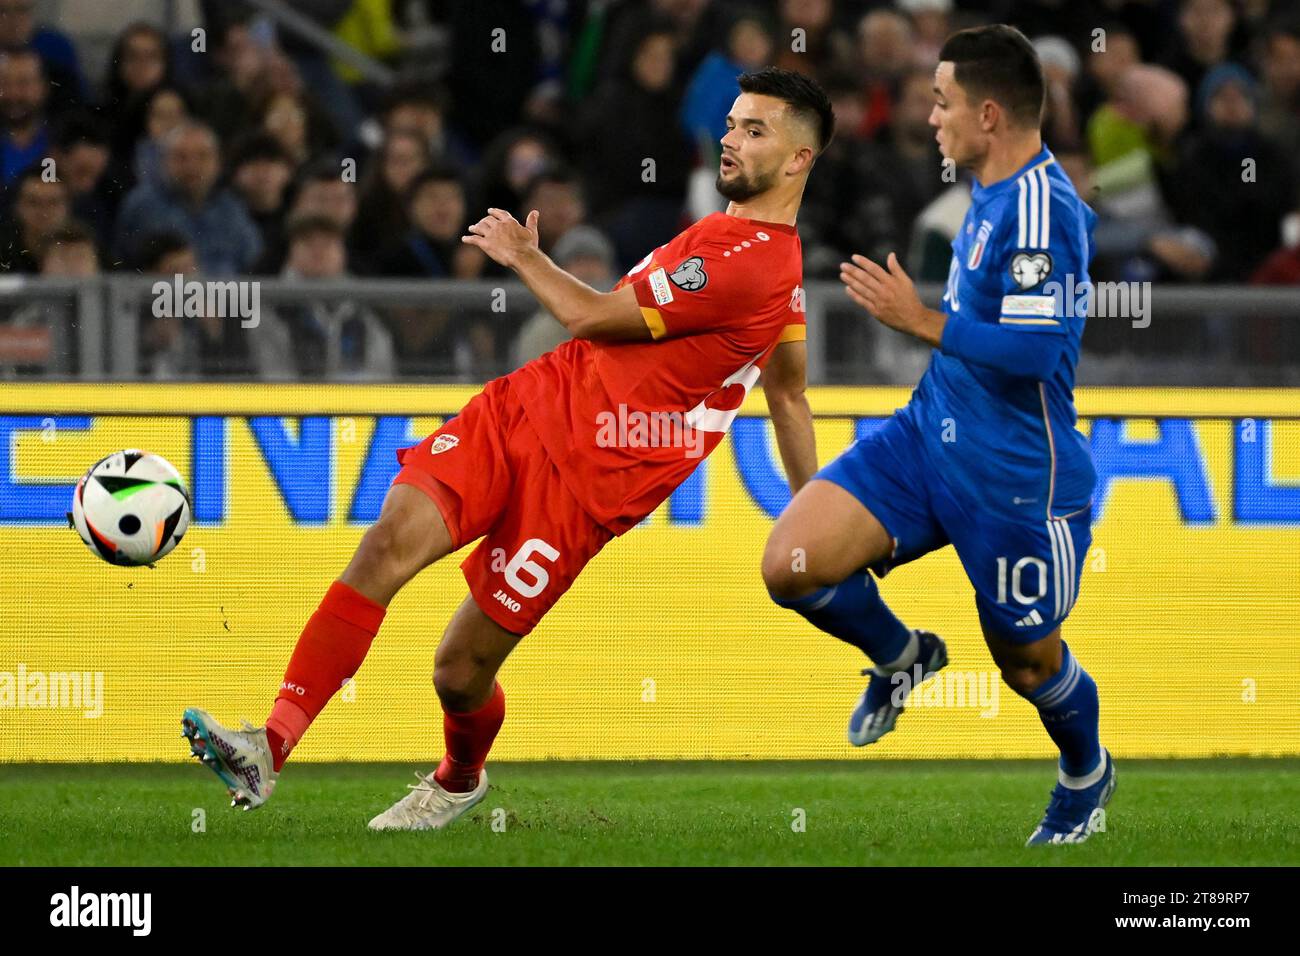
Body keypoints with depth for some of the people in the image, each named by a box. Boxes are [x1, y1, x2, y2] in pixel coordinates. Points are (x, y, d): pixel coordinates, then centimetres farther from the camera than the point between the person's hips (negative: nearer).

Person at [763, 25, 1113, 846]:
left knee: (1026, 658, 12)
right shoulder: (995, 193, 6)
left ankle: (1088, 775, 43)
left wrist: (922, 322, -24)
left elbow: (1030, 352, -30)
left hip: (1016, 476, -8)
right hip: (930, 434, 8)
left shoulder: (1042, 210, -24)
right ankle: (900, 656, 19)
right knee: (791, 564, -9)